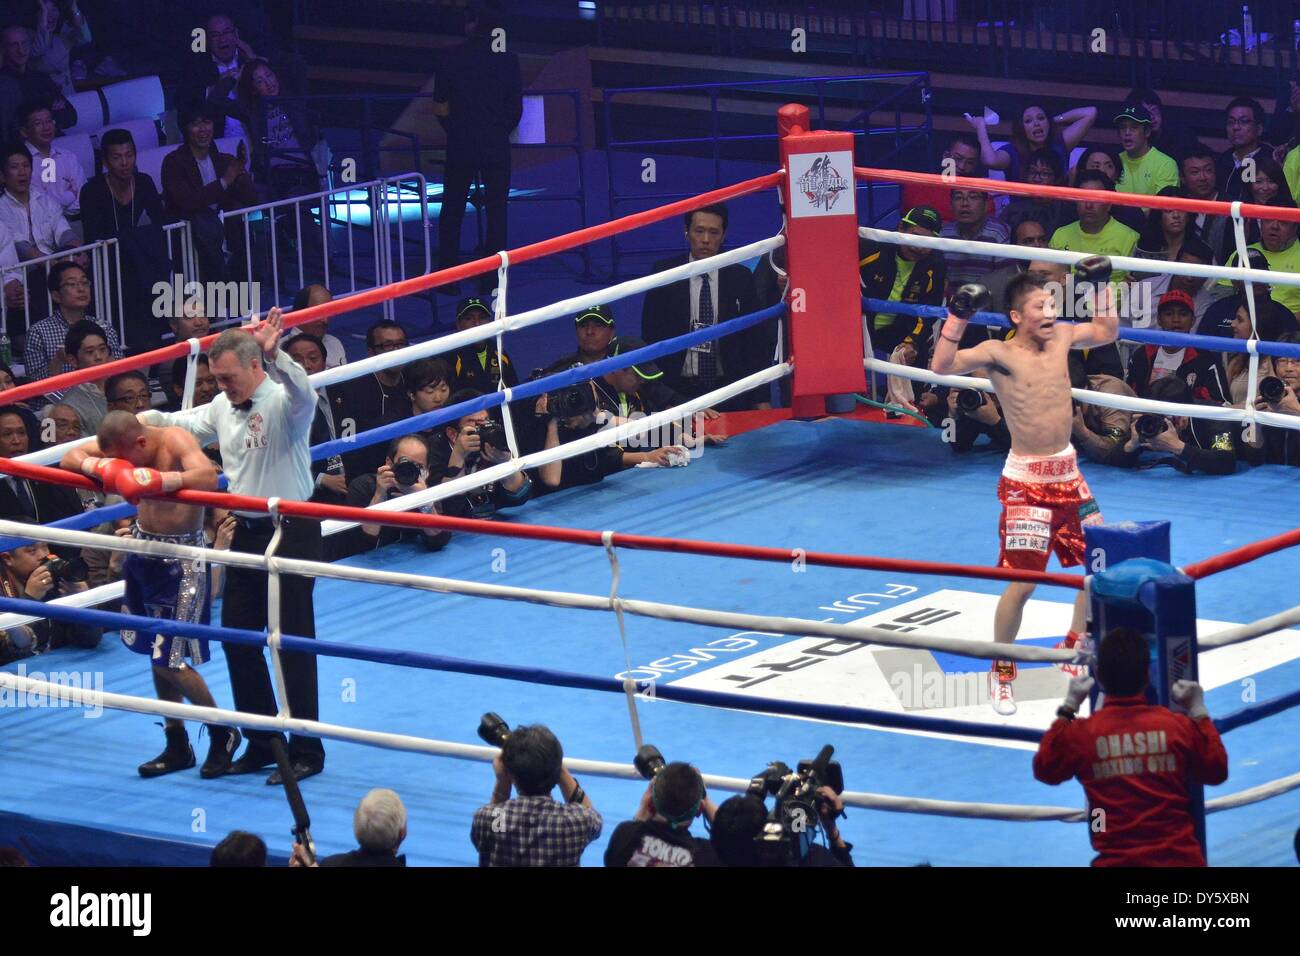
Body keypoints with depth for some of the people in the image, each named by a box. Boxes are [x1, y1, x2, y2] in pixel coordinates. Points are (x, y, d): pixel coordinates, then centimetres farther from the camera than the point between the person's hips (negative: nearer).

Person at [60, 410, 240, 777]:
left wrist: (155, 480, -50)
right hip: (143, 550, 7)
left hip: (182, 557, -7)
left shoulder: (176, 441, -23)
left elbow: (208, 478, -39)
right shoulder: (120, 444, -3)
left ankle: (223, 732, 13)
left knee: (170, 659, -8)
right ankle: (177, 745, 23)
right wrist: (100, 467, -23)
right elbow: (70, 458, -1)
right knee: (157, 653, 12)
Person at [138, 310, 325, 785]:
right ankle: (262, 743, 21)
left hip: (291, 533, -8)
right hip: (246, 533, 8)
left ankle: (306, 750, 5)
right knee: (238, 637, 10)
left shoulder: (284, 402, -14)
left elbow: (303, 394, -38)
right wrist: (142, 420, 4)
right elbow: (180, 424, 25)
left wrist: (275, 357, -56)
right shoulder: (222, 408, 9)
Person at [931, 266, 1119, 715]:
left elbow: (1107, 331, 19)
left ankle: (1074, 647, 35)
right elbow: (943, 366, -27)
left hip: (1068, 475, 7)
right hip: (1026, 482, -7)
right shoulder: (999, 353, -14)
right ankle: (1002, 673, 7)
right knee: (1022, 580, -11)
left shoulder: (1061, 338, 4)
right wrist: (958, 317, -35)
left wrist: (1103, 284, 13)